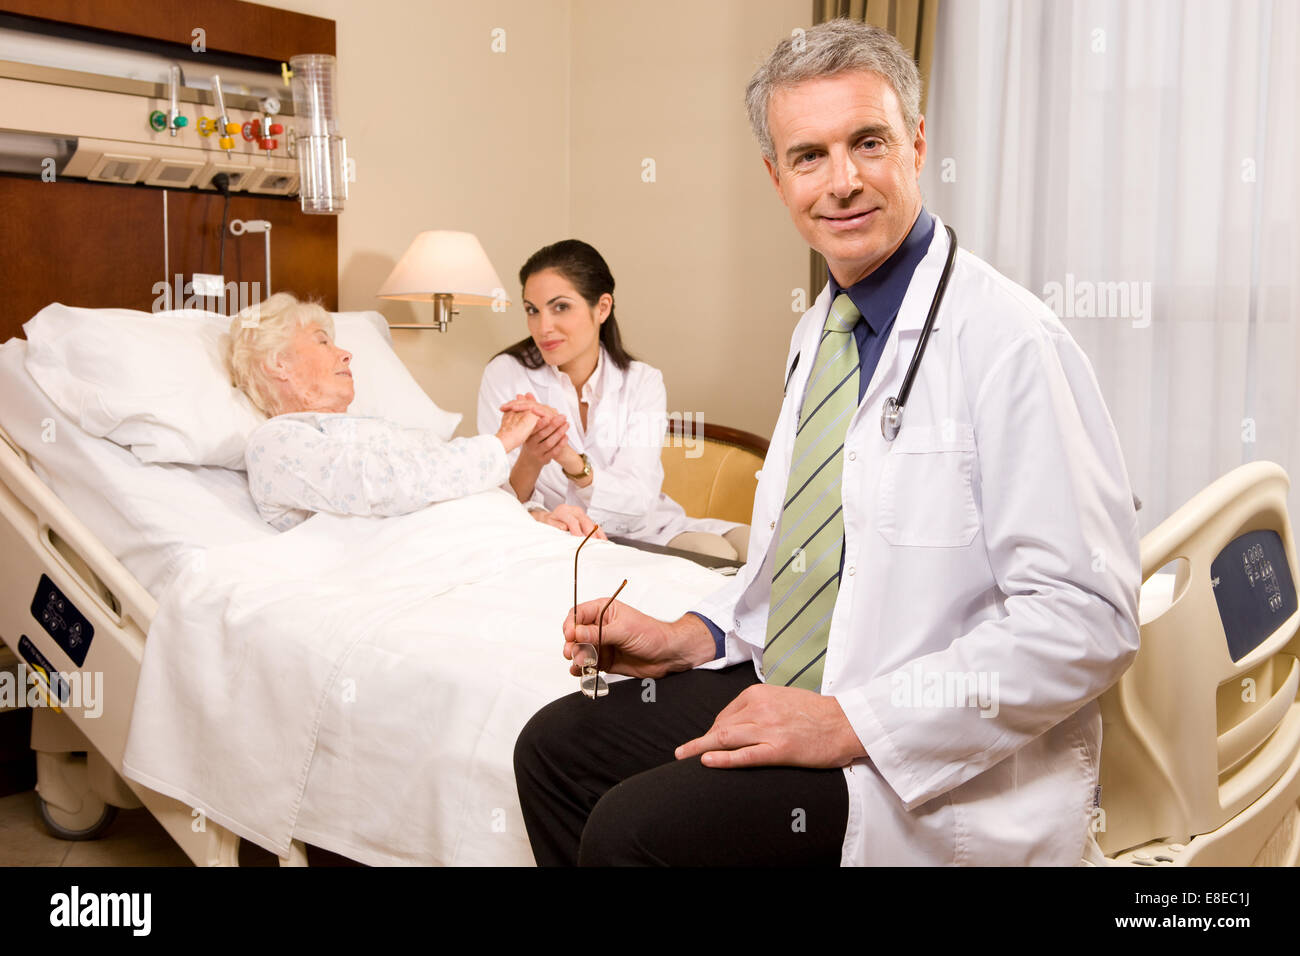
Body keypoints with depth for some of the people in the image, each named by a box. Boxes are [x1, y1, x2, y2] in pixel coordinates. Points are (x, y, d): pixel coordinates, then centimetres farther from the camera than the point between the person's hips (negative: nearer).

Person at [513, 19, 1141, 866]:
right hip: (789, 685, 8)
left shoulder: (1012, 343, -18)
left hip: (933, 761, -8)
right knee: (556, 747, 3)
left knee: (633, 827, -22)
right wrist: (693, 638, 4)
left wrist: (854, 722, -23)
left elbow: (1085, 619, -21)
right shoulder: (818, 331, 10)